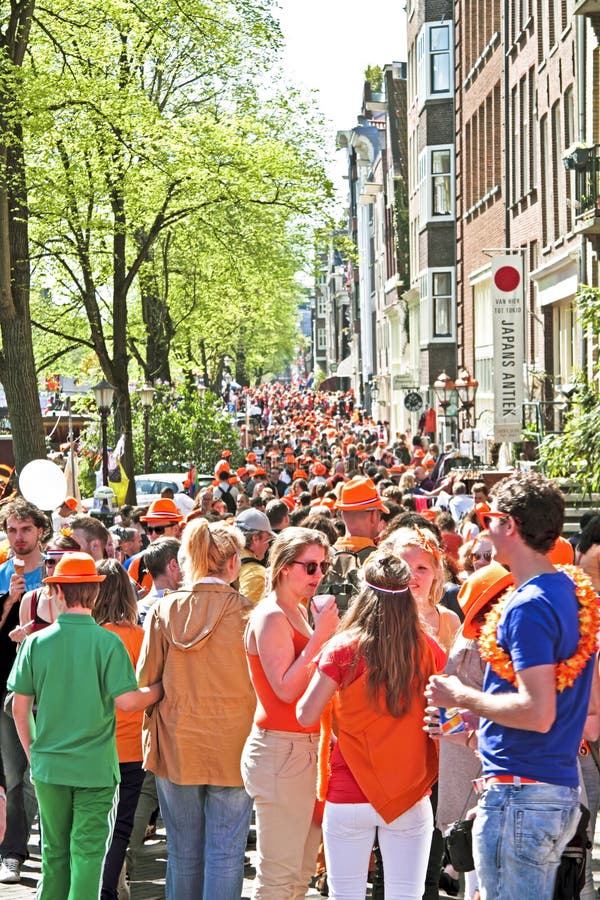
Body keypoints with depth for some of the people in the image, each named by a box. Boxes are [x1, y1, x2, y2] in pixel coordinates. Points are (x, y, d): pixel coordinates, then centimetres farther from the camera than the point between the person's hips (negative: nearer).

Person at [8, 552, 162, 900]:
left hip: (48, 765, 3)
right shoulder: (107, 642, -12)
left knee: (55, 851, 16)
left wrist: (31, 752, 15)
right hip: (95, 766, -3)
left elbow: (20, 706, 1)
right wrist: (160, 689, 2)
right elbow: (127, 701, -17)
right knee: (88, 851, 4)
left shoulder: (36, 642, -4)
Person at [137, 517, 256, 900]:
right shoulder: (245, 613, -12)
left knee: (183, 852, 14)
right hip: (231, 748, -3)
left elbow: (146, 679, 3)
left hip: (176, 745, 3)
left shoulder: (164, 610, -4)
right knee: (225, 853, 4)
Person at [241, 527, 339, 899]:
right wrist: (319, 636, -21)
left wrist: (325, 632, 10)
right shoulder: (271, 617, -13)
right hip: (280, 750, -10)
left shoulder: (298, 613, 14)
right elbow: (285, 690, -21)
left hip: (308, 748, 10)